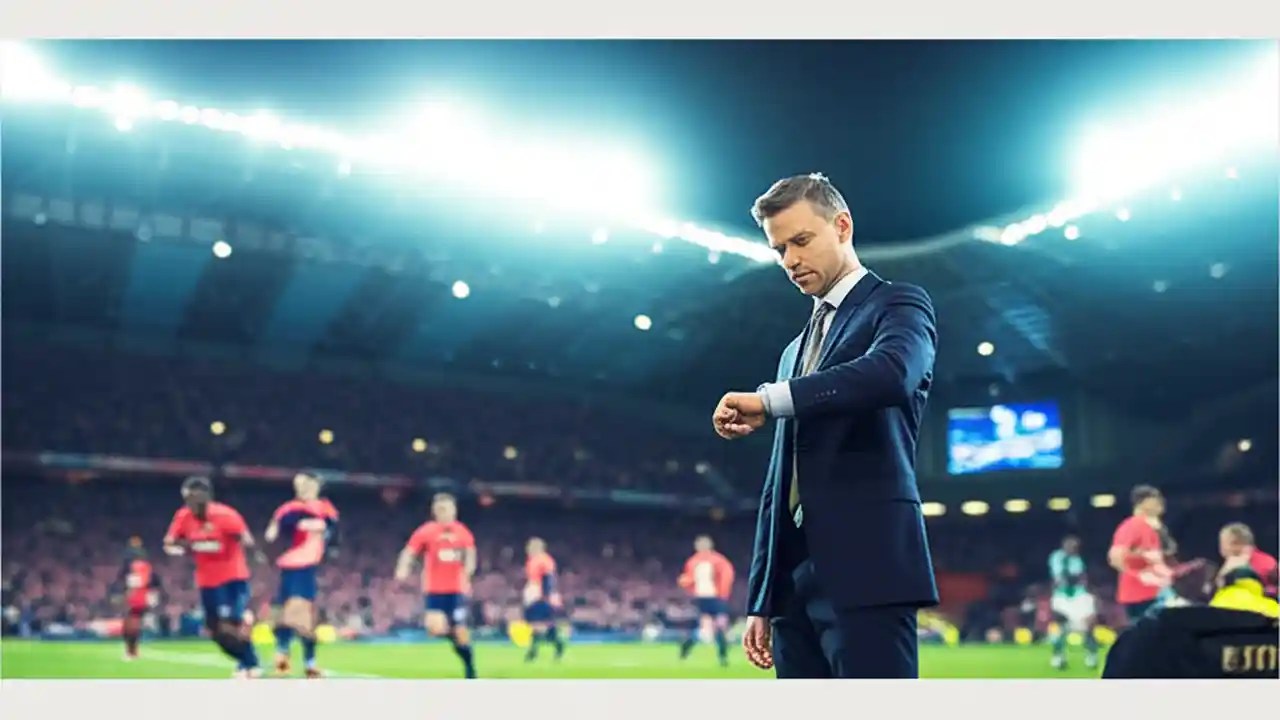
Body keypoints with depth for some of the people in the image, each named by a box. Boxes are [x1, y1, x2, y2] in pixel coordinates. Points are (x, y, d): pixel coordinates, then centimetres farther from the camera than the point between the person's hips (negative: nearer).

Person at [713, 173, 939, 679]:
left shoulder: (898, 305, 4)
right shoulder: (796, 352, 25)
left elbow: (891, 373, -22)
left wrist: (768, 399, -20)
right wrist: (762, 599, 17)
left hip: (867, 569, -7)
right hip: (798, 581, 7)